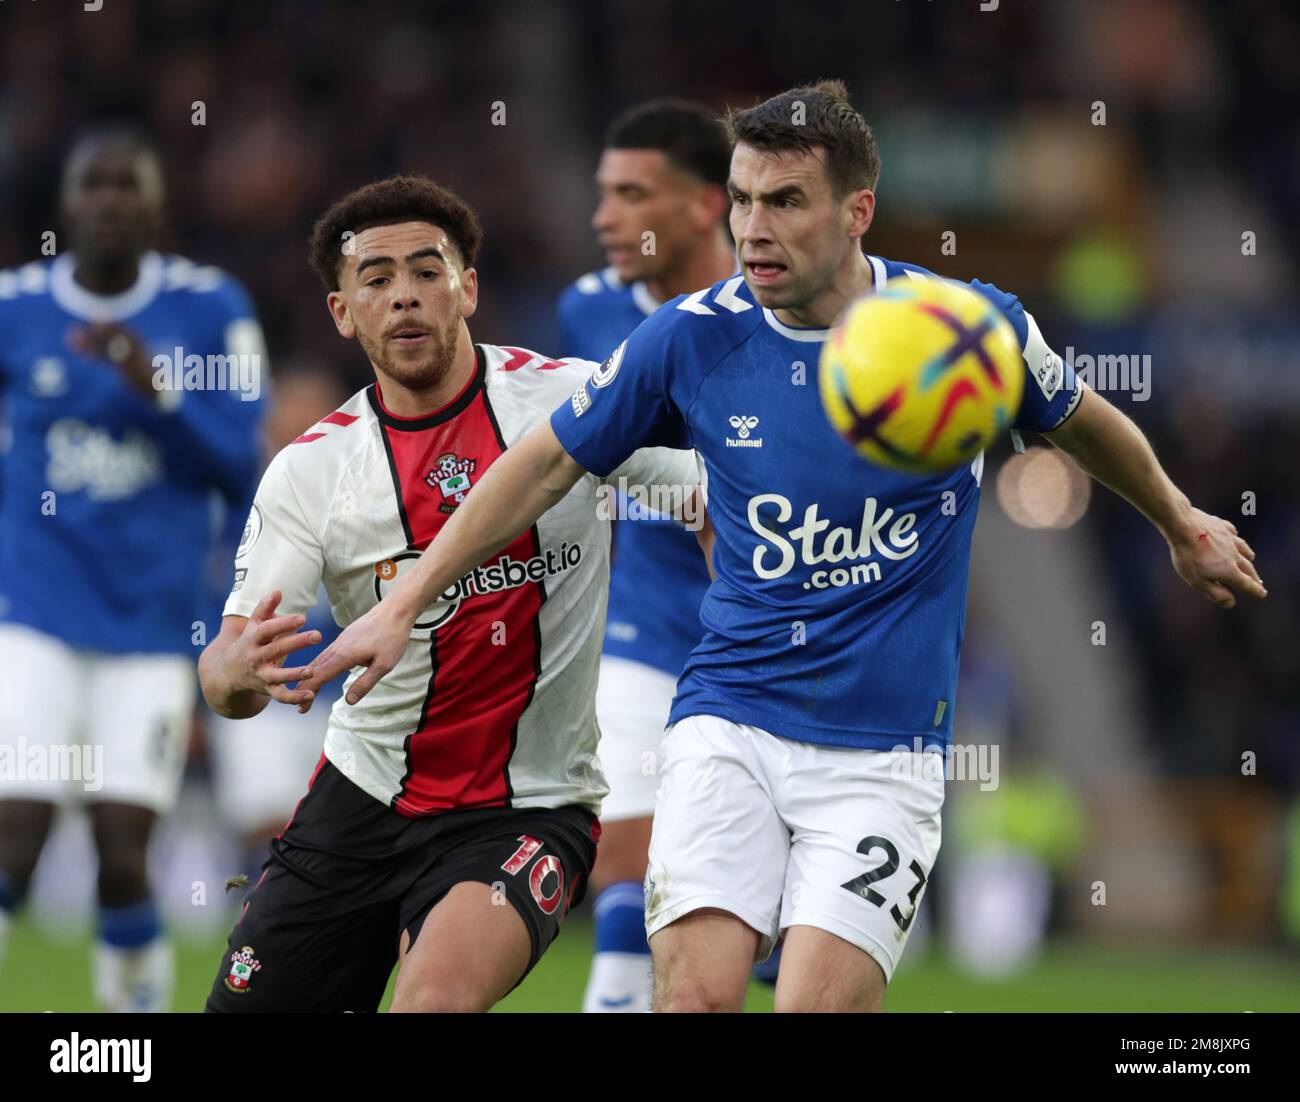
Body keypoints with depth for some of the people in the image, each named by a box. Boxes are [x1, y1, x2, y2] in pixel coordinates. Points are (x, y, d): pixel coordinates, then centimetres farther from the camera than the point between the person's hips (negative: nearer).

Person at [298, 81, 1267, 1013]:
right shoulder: (694, 336, -3)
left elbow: (1081, 420, 16)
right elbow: (548, 464, 9)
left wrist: (1183, 525, 32)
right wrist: (404, 606, 8)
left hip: (886, 746, -1)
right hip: (731, 724, 1)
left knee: (816, 1003, -17)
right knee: (695, 994, -16)